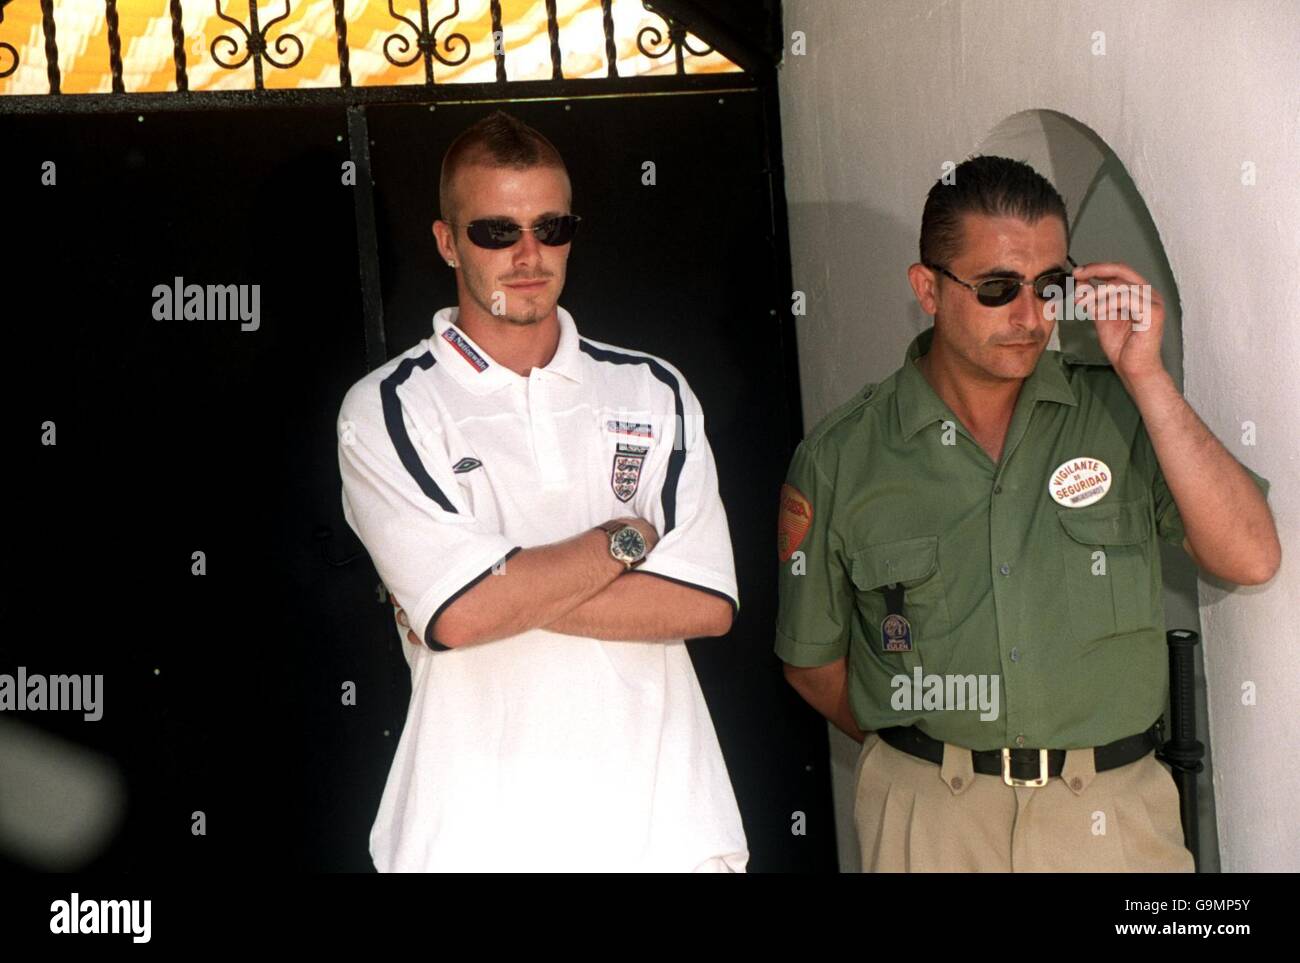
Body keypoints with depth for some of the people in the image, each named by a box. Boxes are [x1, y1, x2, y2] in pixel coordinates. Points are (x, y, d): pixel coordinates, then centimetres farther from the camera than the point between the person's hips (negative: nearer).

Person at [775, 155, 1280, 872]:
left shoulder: (1120, 412, 0)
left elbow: (1249, 559, -12)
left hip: (1113, 813, 1)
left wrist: (1145, 376, -13)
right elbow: (813, 659, 8)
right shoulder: (839, 458, -2)